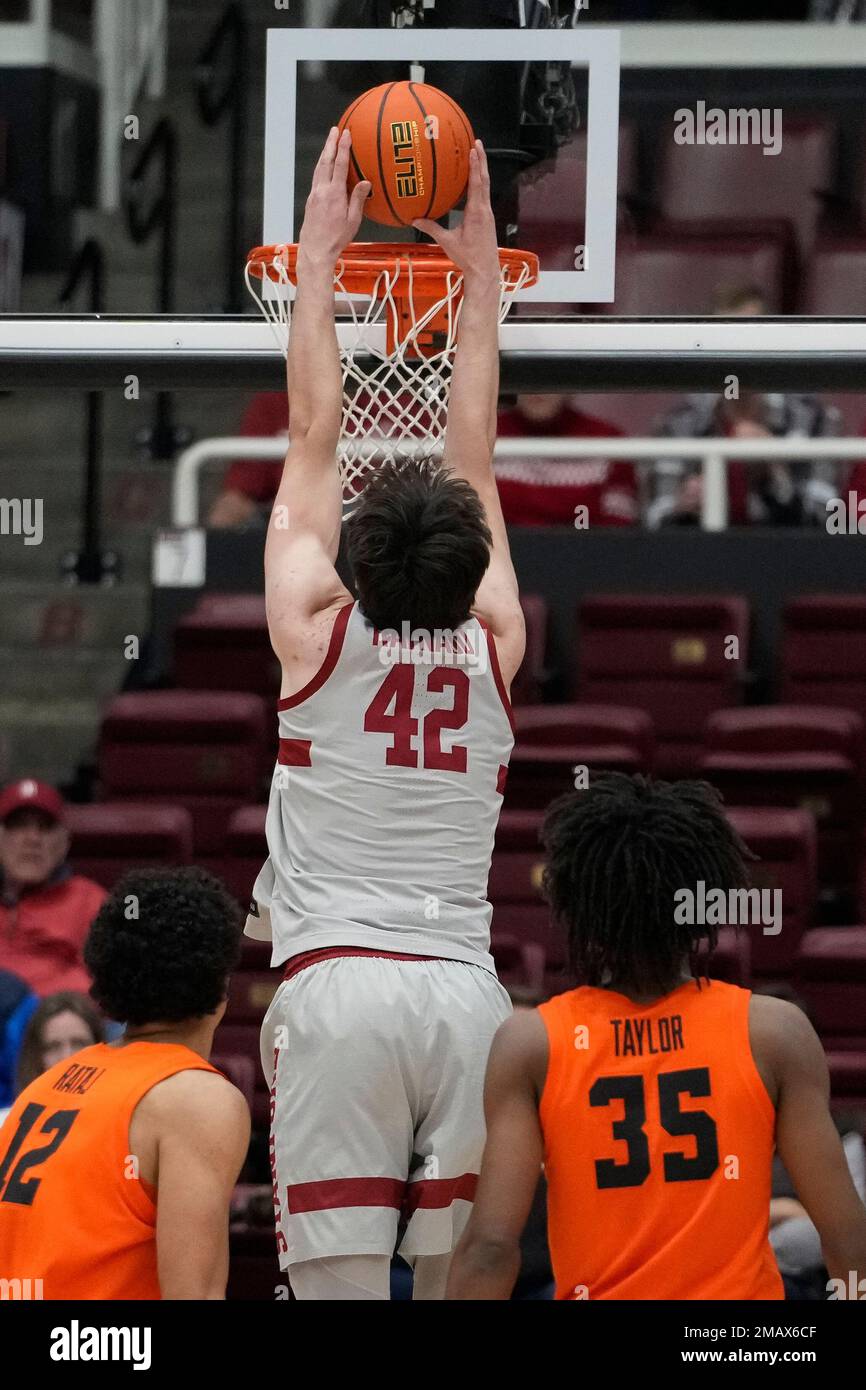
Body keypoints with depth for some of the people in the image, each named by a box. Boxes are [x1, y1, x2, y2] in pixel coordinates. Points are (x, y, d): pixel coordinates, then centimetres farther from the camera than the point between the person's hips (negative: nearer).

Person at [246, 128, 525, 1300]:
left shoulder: (317, 632, 3)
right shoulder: (494, 646, 9)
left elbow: (315, 435, 10)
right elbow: (476, 454, 19)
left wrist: (320, 257, 17)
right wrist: (480, 278, 26)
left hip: (338, 985, -3)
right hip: (465, 992, 3)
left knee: (341, 1284, -8)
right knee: (466, 1280, 1)